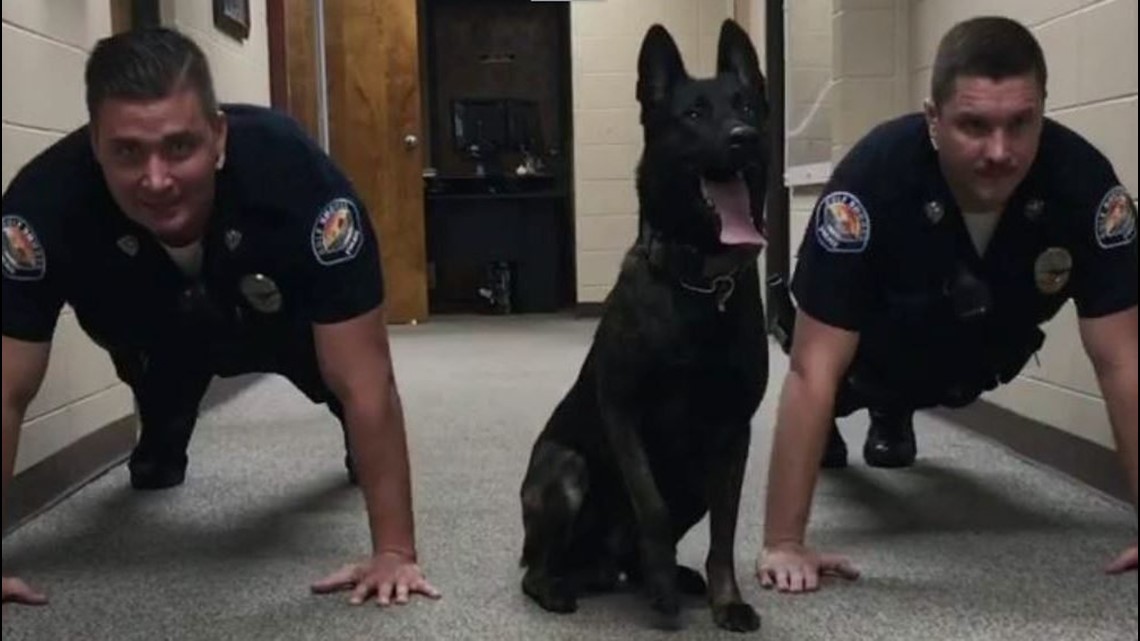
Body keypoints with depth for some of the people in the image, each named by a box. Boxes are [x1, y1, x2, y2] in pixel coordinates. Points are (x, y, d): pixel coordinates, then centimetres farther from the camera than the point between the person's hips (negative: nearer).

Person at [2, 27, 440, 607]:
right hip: (156, 332, 2)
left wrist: (394, 551, -41)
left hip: (284, 320, -1)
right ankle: (161, 448, 37)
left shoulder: (298, 178, -45)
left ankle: (364, 448, 28)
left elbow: (363, 383, -41)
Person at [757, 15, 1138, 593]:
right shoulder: (873, 177, -44)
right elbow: (814, 370, -43)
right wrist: (783, 544, -45)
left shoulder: (1083, 179, -36)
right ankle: (834, 416, 27)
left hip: (982, 353, 2)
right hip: (881, 344, -1)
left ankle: (893, 415, 47)